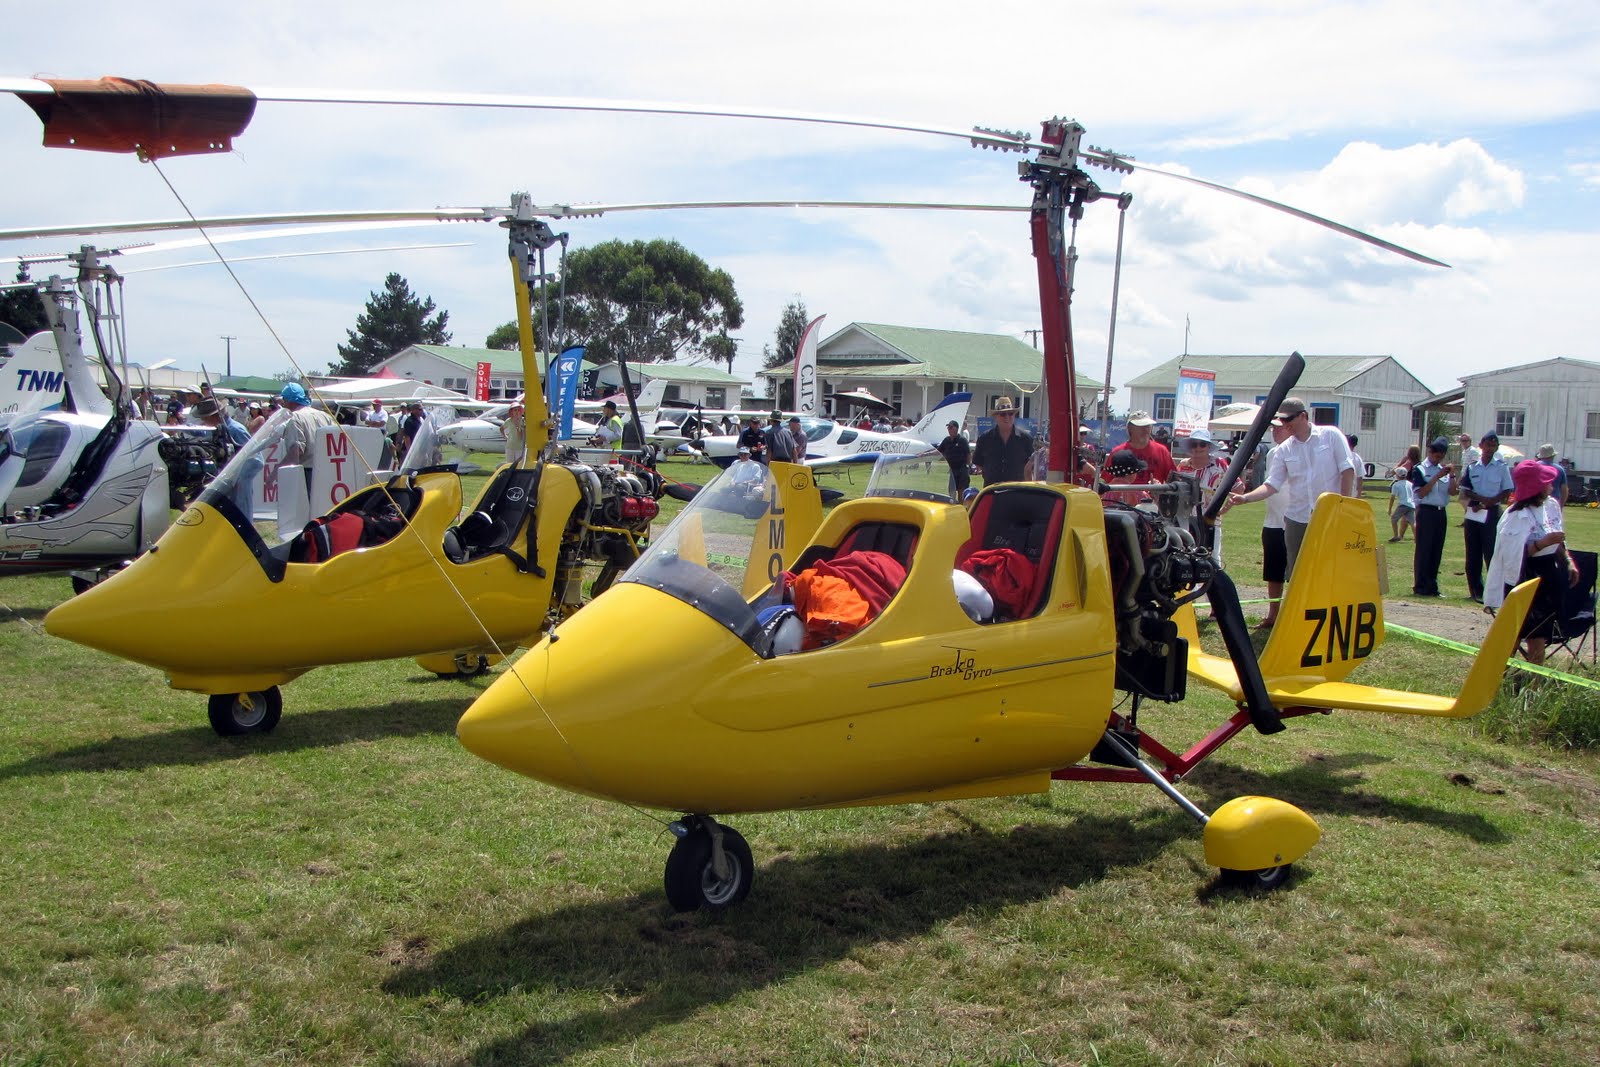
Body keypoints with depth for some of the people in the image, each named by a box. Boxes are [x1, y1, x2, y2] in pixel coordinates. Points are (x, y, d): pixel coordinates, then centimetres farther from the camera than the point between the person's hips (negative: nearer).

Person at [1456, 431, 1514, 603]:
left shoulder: (1501, 467, 1)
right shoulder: (1472, 467, 7)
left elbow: (1506, 493, -2)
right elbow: (1464, 491, 3)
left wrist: (1485, 503, -13)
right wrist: (1483, 498, -13)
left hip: (1492, 514, -3)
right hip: (1473, 515, 3)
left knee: (1492, 553, -7)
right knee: (1473, 555, 5)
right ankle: (1476, 591, 11)